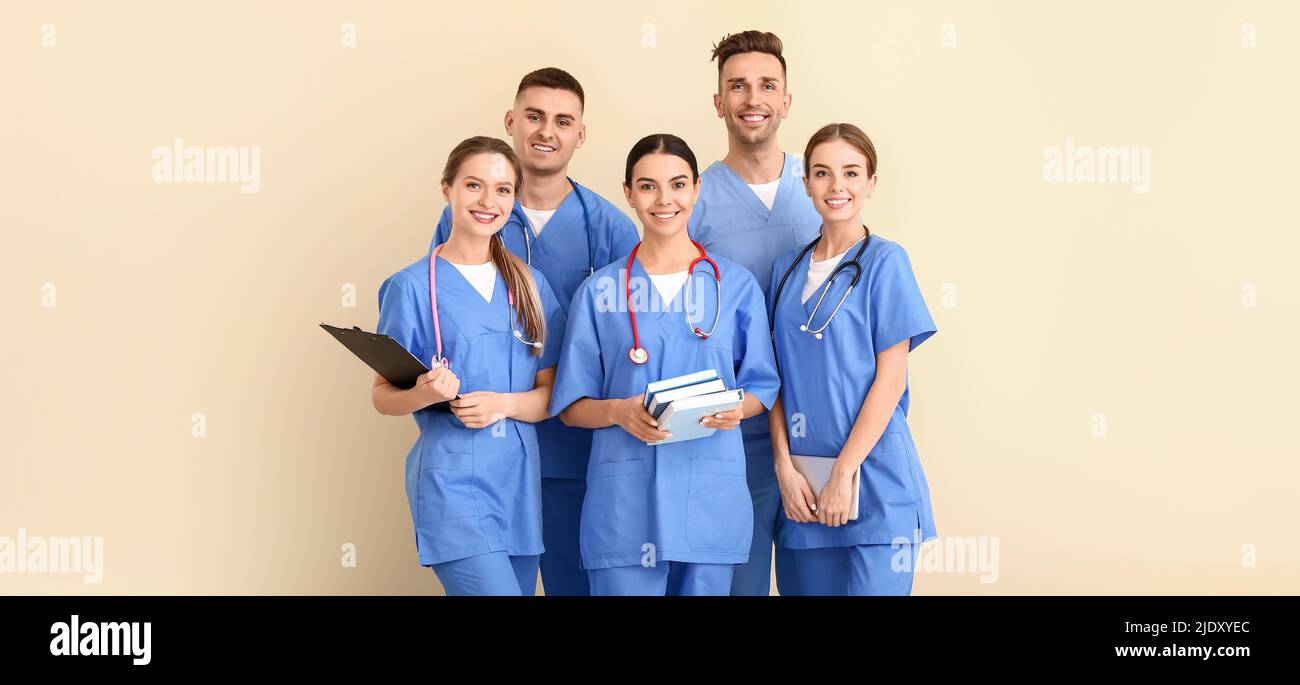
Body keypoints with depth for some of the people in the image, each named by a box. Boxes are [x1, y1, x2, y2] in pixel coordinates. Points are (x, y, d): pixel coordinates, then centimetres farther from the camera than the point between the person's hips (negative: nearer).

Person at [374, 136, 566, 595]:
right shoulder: (413, 286, -3)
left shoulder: (531, 286, 10)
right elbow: (382, 396, -1)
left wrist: (503, 404, -11)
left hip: (521, 478, 5)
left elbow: (551, 393, 9)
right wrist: (423, 394, -22)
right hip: (453, 481, -5)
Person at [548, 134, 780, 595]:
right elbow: (571, 406, 5)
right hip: (625, 499, -1)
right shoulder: (600, 292, 4)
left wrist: (735, 408, -11)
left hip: (712, 493, 1)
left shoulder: (737, 286, 6)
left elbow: (761, 388, 11)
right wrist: (619, 411, -15)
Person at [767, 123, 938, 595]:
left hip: (870, 472, -4)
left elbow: (890, 379, -8)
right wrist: (785, 467, -3)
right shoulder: (787, 269, 10)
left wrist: (843, 473, -11)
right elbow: (779, 378, 8)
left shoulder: (885, 261, -3)